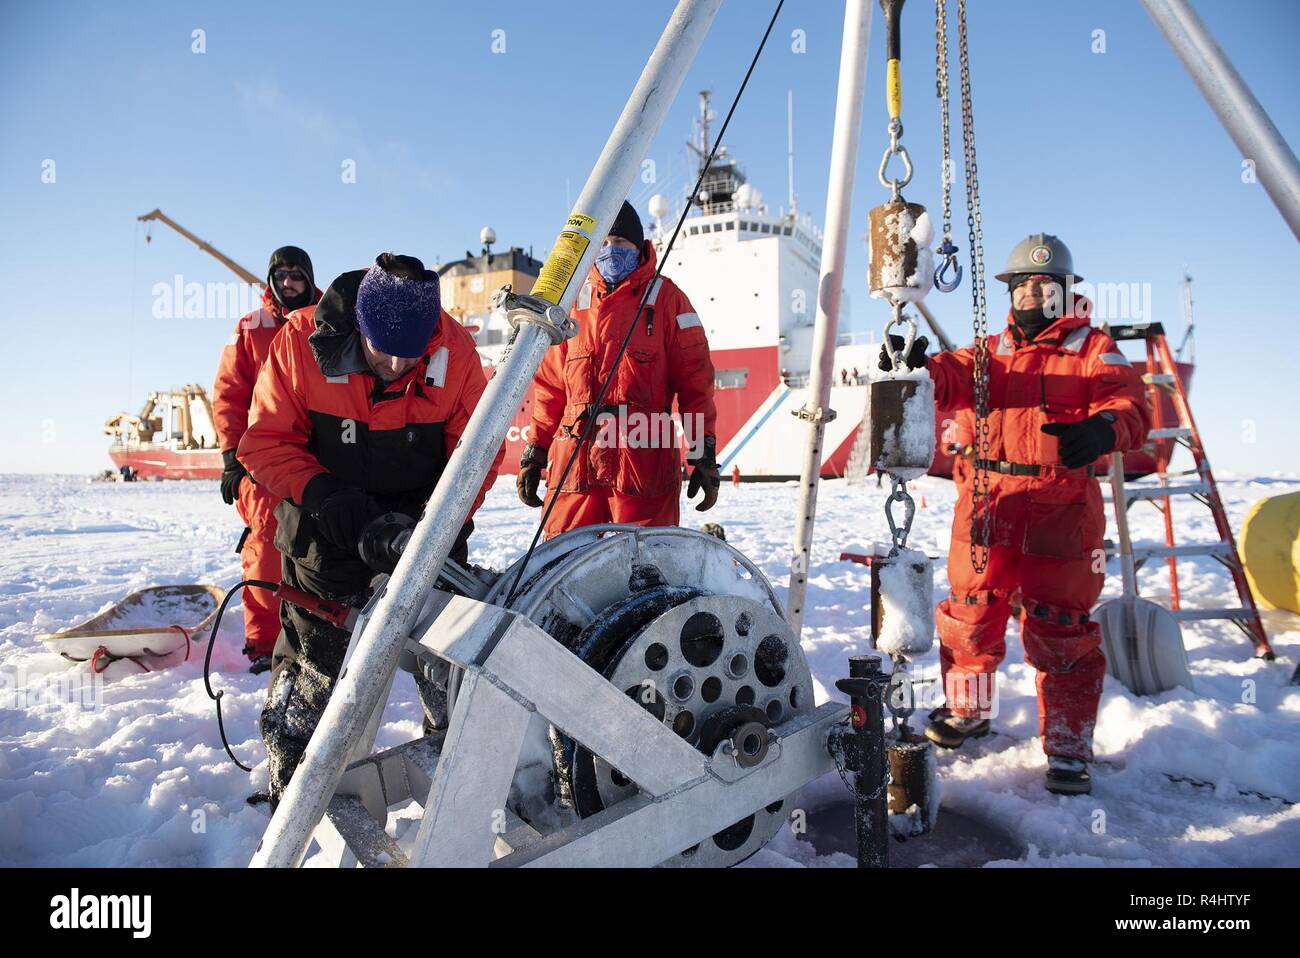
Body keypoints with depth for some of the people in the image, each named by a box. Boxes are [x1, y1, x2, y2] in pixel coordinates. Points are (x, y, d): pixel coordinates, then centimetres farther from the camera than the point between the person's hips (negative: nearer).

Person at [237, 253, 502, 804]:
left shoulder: (454, 351, -15)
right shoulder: (302, 341, -17)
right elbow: (266, 441, -10)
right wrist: (323, 495, -26)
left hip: (423, 518, 1)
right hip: (329, 526, -1)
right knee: (314, 658, 4)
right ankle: (290, 783, 28)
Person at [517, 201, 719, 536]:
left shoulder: (665, 298, 7)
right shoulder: (573, 301, 16)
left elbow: (695, 378, 2)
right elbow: (550, 385, 17)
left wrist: (704, 454, -4)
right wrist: (535, 453, 12)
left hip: (644, 455, -3)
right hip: (574, 459, 3)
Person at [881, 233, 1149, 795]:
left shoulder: (1094, 349, 9)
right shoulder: (992, 350, 18)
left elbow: (1128, 404, -9)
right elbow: (955, 378, -2)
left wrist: (1105, 427, -33)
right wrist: (920, 368, -26)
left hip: (1062, 504, -3)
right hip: (989, 497, 3)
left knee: (1059, 626, 0)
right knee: (971, 609, 9)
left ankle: (1069, 749, 14)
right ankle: (968, 710, 32)